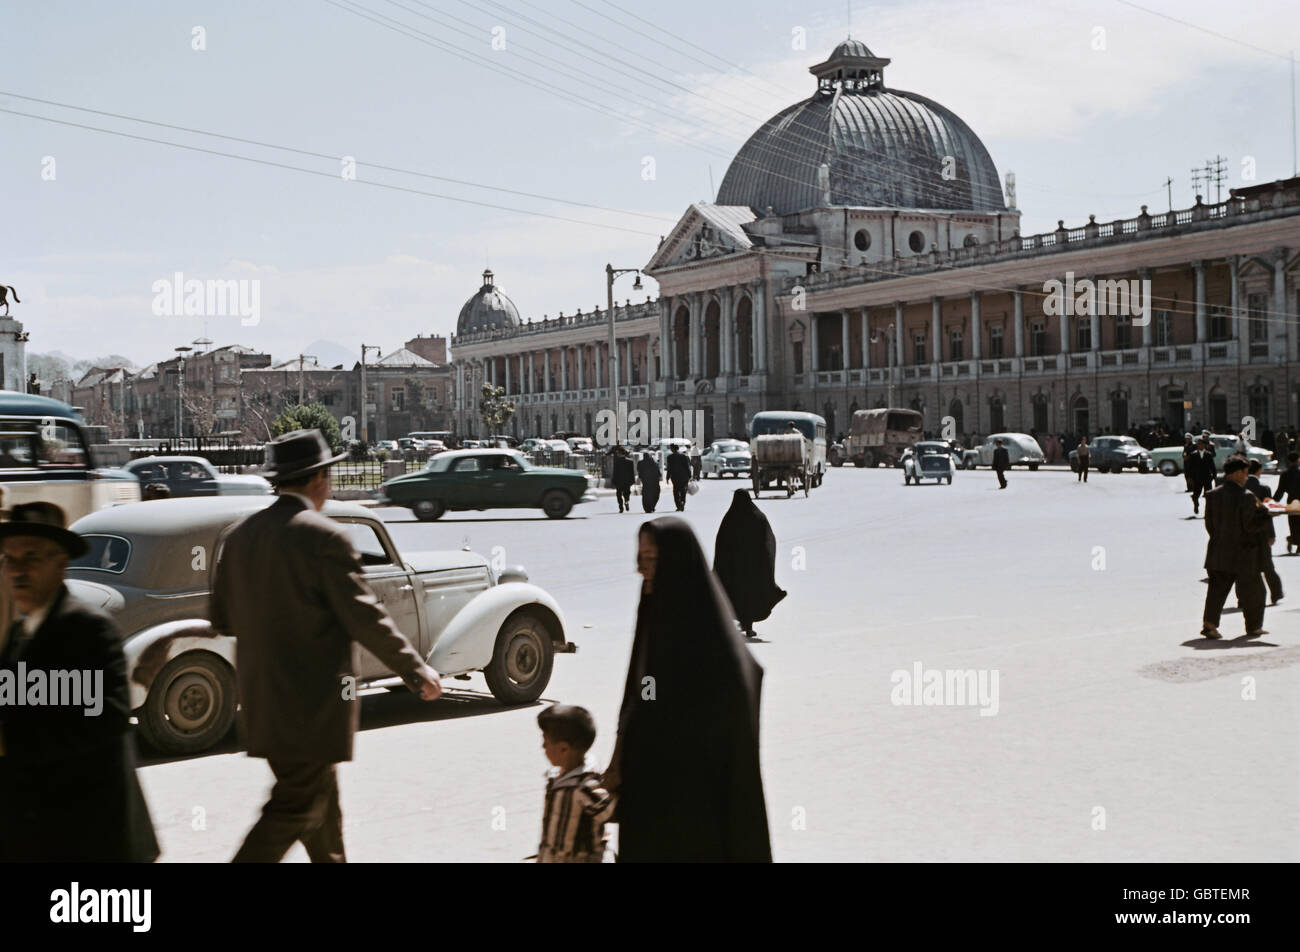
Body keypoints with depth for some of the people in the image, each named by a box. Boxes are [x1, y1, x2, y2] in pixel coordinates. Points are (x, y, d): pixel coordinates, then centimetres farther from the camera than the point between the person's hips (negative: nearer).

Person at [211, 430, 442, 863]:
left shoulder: (240, 534, 6)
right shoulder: (325, 538, -16)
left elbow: (222, 619, 10)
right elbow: (366, 619, -15)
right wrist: (419, 672, -4)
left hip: (260, 700, 8)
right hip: (311, 704, -8)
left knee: (321, 798, 21)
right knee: (297, 808, -1)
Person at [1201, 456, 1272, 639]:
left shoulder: (1212, 495, 1)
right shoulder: (1246, 497, -17)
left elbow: (1209, 524, 5)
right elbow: (1250, 526, -17)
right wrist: (1266, 514, -5)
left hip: (1218, 553, 5)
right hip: (1242, 554, -5)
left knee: (1217, 588, 8)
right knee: (1252, 590, 12)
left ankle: (1209, 622, -7)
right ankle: (1253, 627, 22)